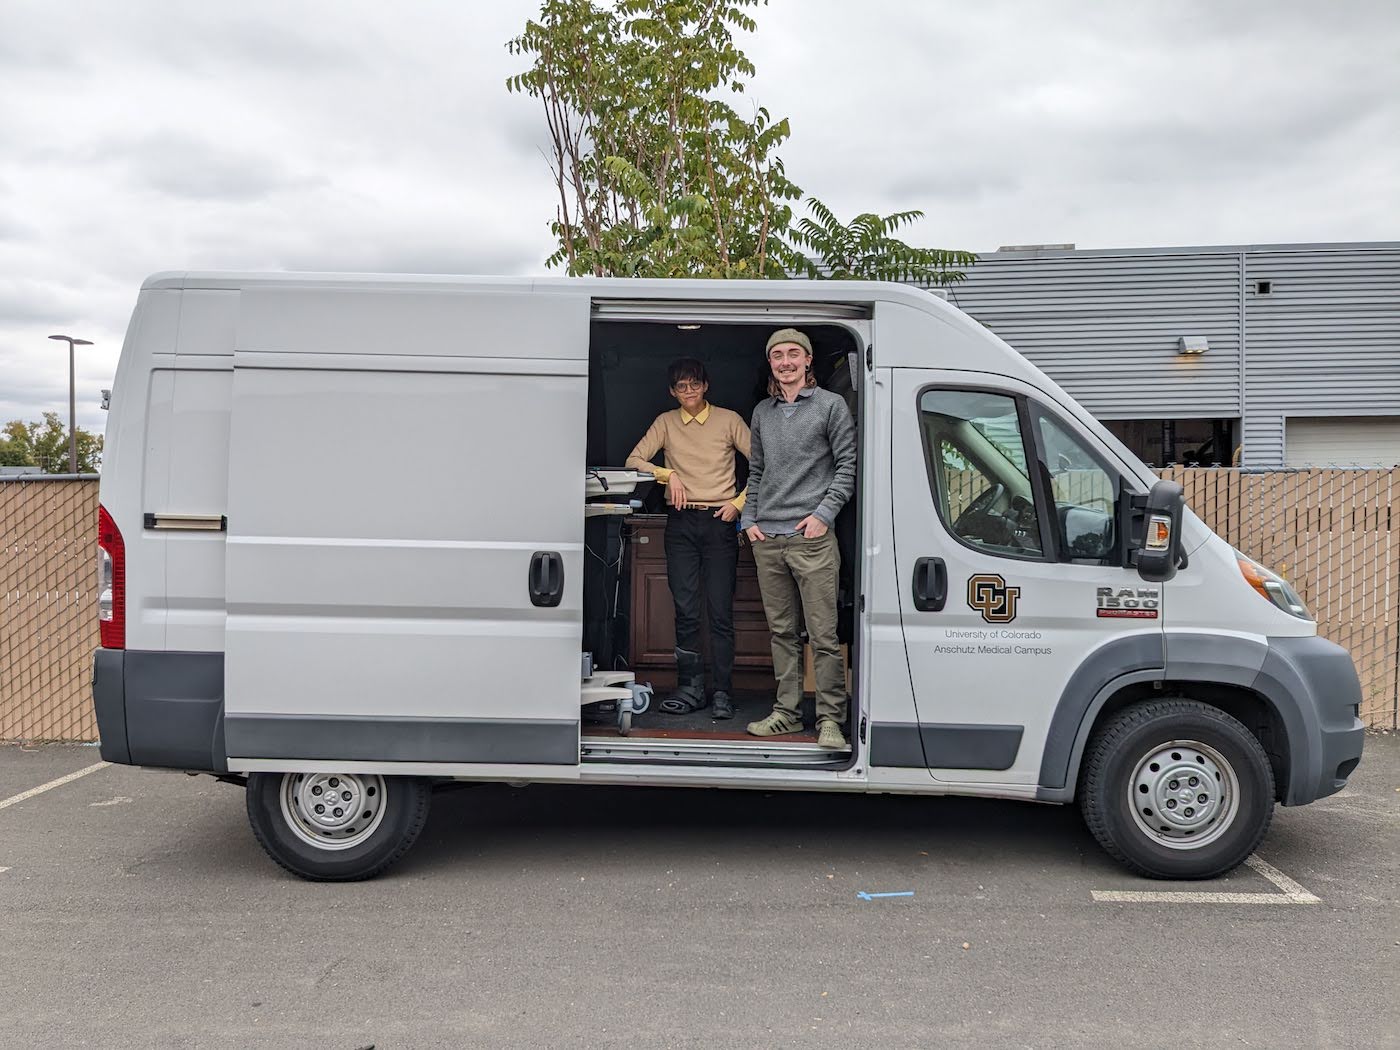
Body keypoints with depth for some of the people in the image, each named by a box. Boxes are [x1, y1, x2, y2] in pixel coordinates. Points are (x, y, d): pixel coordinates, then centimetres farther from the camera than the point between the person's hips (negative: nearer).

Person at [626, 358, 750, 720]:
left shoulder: (729, 420, 6)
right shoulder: (666, 422, 11)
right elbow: (633, 461, 4)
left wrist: (739, 503, -3)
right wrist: (667, 474, -10)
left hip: (719, 520, -2)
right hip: (681, 521, 2)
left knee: (720, 610, -5)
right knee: (685, 608, 0)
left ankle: (723, 692, 0)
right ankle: (690, 688, 6)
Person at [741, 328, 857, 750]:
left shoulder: (831, 405, 4)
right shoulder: (762, 411, 17)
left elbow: (848, 465, 0)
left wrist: (824, 513, -10)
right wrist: (749, 519, 10)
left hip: (812, 537, -5)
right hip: (766, 540, 5)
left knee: (823, 635, -5)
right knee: (782, 632, 10)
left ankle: (830, 719, 1)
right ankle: (786, 712, 18)